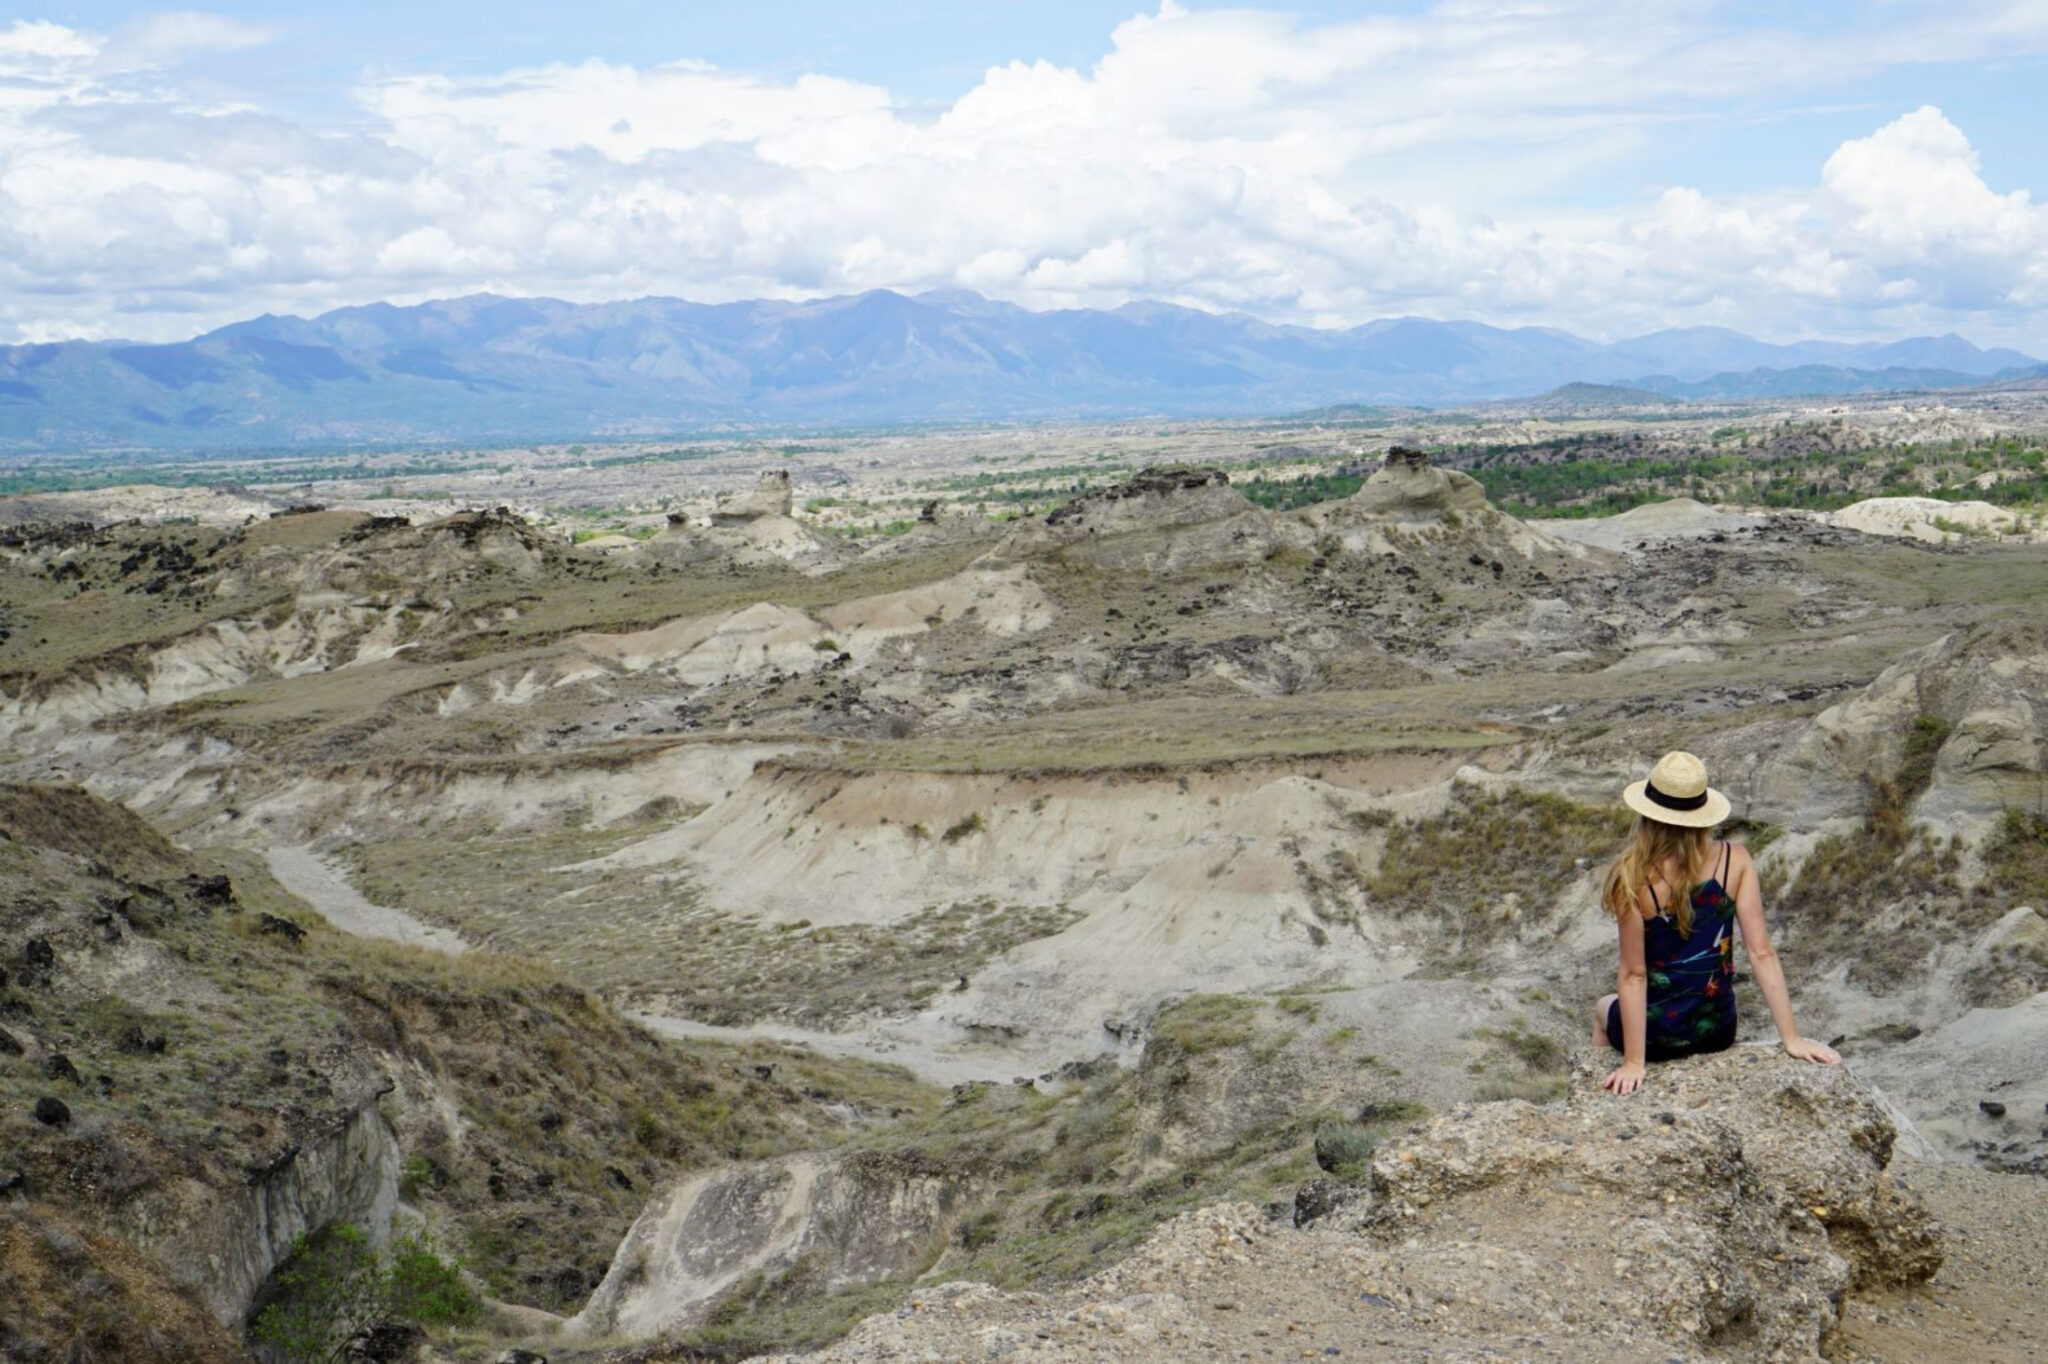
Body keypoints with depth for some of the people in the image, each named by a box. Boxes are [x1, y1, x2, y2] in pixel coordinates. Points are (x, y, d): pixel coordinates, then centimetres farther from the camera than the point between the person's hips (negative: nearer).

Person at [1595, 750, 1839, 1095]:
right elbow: (1761, 953, -14)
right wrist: (1792, 1039, -8)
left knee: (1605, 1010, 34)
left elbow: (1633, 975, -20)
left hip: (1657, 1034, -3)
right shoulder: (1735, 861, -15)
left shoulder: (1634, 878, -23)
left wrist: (1633, 1063, -15)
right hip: (1718, 1032, 3)